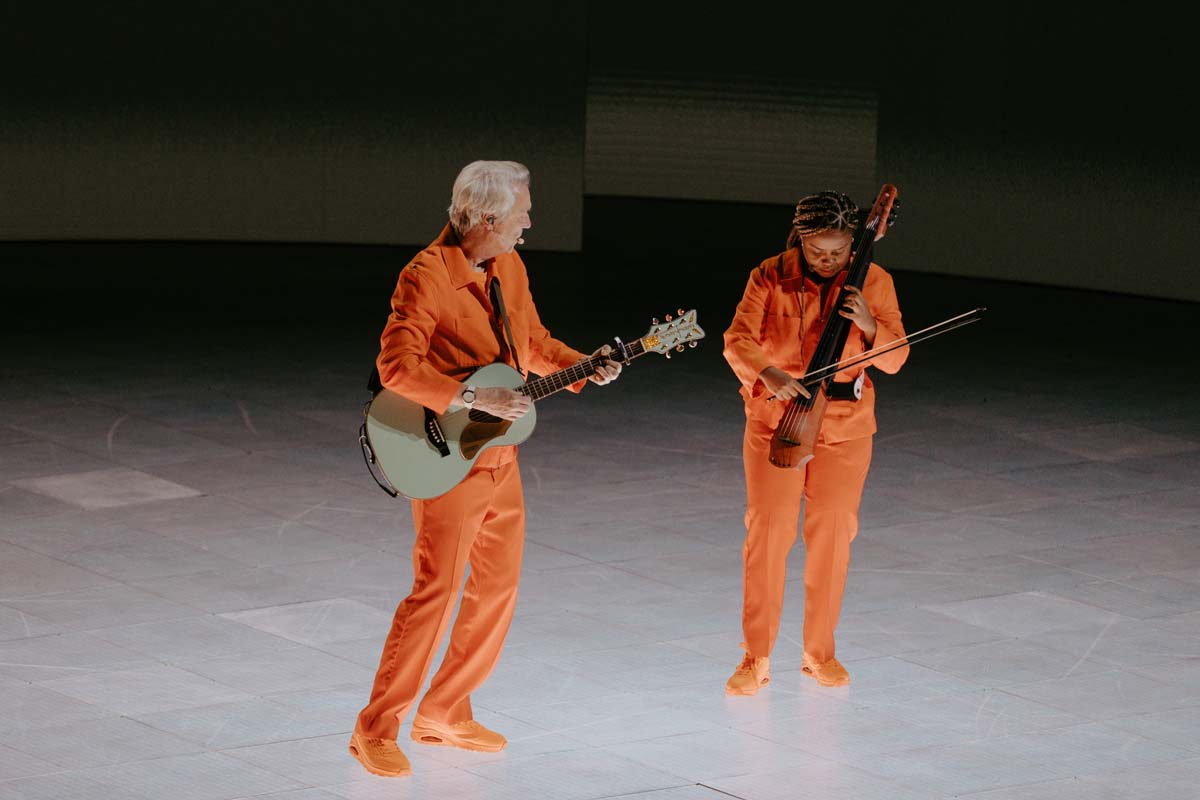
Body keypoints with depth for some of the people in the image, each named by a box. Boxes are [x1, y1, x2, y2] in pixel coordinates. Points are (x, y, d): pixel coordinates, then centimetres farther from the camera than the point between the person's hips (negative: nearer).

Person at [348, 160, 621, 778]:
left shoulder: (509, 269, 7)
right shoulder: (428, 275, -19)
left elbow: (533, 342, 20)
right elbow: (396, 366, -26)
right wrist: (476, 399, -29)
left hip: (500, 461, 9)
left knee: (498, 589, 13)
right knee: (435, 593, -10)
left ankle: (443, 715, 25)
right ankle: (375, 730, -1)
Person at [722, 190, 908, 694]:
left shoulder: (874, 281, -3)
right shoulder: (770, 277, -7)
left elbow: (895, 359, -3)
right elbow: (738, 340, -18)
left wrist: (869, 325, -24)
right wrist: (767, 373, -39)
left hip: (845, 425, 2)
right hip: (776, 420, -1)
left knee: (832, 534, 5)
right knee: (767, 530, -7)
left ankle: (820, 652, 20)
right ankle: (755, 658, -1)